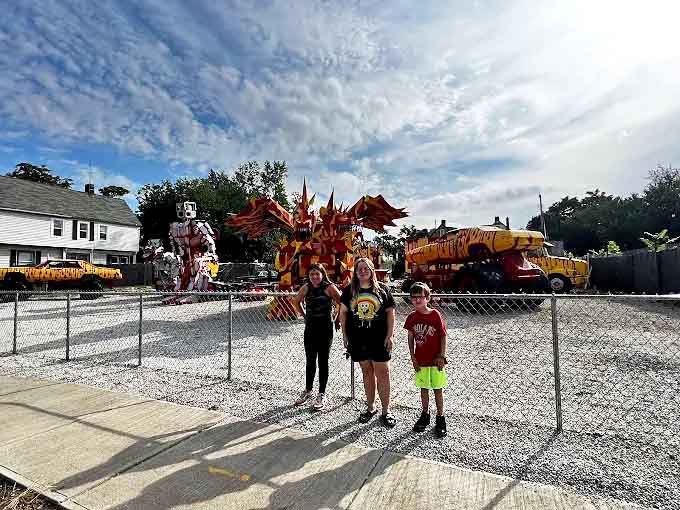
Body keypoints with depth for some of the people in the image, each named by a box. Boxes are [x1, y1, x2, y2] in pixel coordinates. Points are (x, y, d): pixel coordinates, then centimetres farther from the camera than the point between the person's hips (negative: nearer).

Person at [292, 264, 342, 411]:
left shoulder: (329, 287, -11)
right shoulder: (306, 288, 3)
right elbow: (296, 302, 19)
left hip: (325, 328, -4)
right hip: (310, 328, 4)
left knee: (323, 362, 6)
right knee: (310, 361, 15)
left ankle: (321, 394, 19)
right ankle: (308, 390, 32)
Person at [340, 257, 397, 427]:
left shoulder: (382, 289, -1)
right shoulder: (349, 290, 3)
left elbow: (390, 312, 1)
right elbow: (343, 312, 8)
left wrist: (389, 335, -5)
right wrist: (345, 335, 4)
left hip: (379, 338, -2)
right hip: (358, 339, 2)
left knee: (383, 373, 1)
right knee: (367, 372, 14)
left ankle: (386, 410, 16)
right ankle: (371, 407, 28)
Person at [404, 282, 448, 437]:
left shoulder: (435, 315, -13)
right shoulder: (412, 317, -2)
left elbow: (443, 336, -8)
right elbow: (411, 337, 5)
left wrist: (442, 356, -10)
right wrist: (413, 357, 2)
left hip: (435, 360, -3)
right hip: (420, 360, 3)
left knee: (438, 389, 9)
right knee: (423, 388, 16)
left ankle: (440, 419, 23)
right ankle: (425, 415, 32)